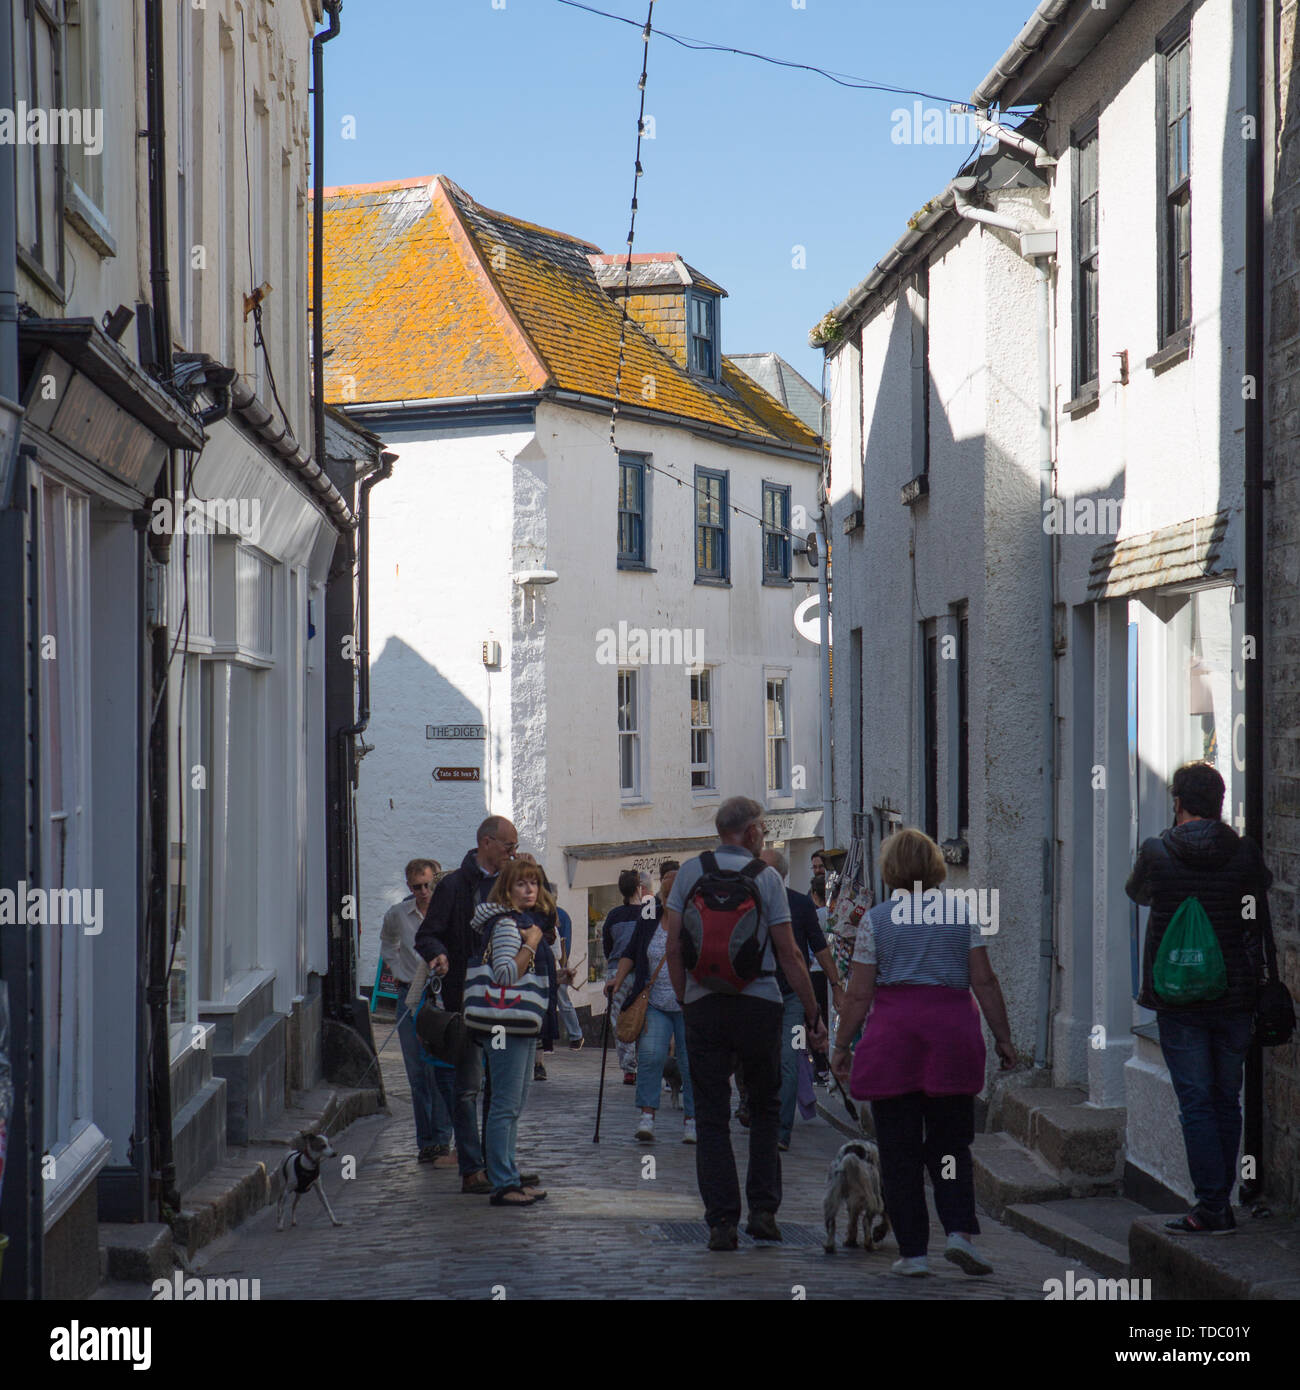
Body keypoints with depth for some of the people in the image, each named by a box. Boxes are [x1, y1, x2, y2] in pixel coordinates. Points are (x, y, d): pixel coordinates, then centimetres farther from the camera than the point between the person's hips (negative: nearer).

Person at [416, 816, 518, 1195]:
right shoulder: (454, 885, -2)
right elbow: (426, 936, -4)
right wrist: (438, 955, -24)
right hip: (465, 999, -6)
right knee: (469, 1085, -5)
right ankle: (471, 1170, -3)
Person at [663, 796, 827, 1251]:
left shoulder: (689, 872, 5)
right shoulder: (765, 876, 0)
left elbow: (673, 946, 2)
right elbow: (788, 953, -1)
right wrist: (813, 1013, 4)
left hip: (704, 1004, 1)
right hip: (759, 1002, -1)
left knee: (712, 1116, 4)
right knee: (765, 1108, 15)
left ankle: (722, 1221, -2)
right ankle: (763, 1210, 10)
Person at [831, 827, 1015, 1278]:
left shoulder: (876, 918, 1)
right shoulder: (960, 912, 5)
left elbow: (859, 994, 0)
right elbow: (985, 982, 3)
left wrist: (841, 1046, 10)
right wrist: (1003, 1037, 10)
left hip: (892, 1037, -2)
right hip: (952, 1034, 2)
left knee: (899, 1152, 4)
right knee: (950, 1144, 11)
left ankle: (913, 1251, 4)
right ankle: (960, 1231, -8)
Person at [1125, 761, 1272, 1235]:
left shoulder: (1156, 852, -6)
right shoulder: (1246, 854, -2)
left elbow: (1137, 892, 14)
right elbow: (1263, 886, 16)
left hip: (1178, 998, -3)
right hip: (1235, 999, 3)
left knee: (1196, 1102, 0)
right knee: (1227, 1100, 12)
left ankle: (1212, 1207, -5)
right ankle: (1221, 1205, 17)